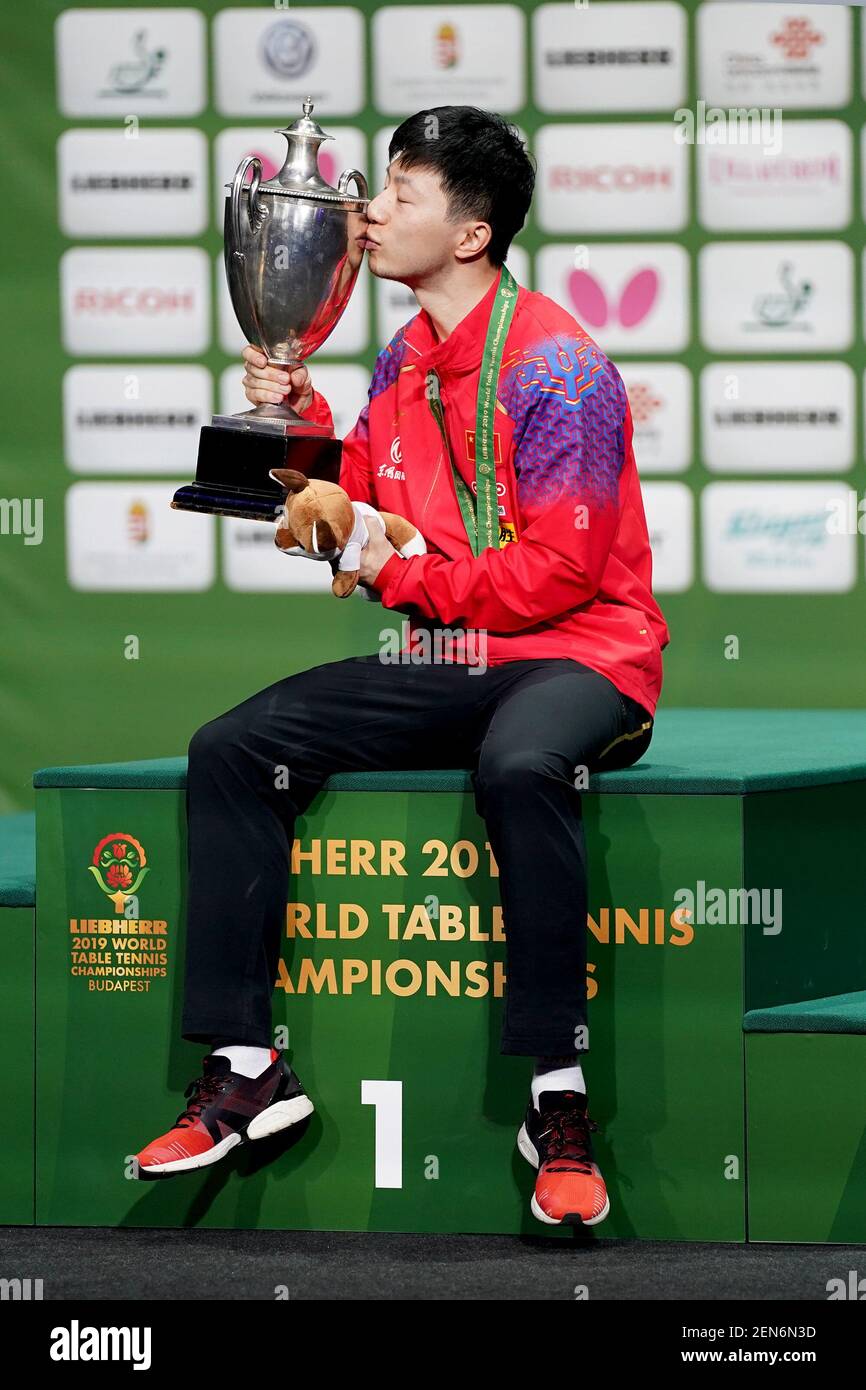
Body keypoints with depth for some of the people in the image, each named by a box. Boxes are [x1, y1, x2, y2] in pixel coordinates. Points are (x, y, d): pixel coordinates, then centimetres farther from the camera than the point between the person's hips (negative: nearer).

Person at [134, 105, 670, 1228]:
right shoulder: (403, 364, 12)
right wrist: (304, 423, 3)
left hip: (577, 658, -8)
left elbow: (562, 568, -18)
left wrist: (406, 575, -12)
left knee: (520, 766, -41)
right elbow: (362, 523, 17)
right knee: (231, 749, -7)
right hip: (444, 669, 8)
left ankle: (559, 1102, -35)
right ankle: (243, 1067, -9)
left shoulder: (553, 364, -13)